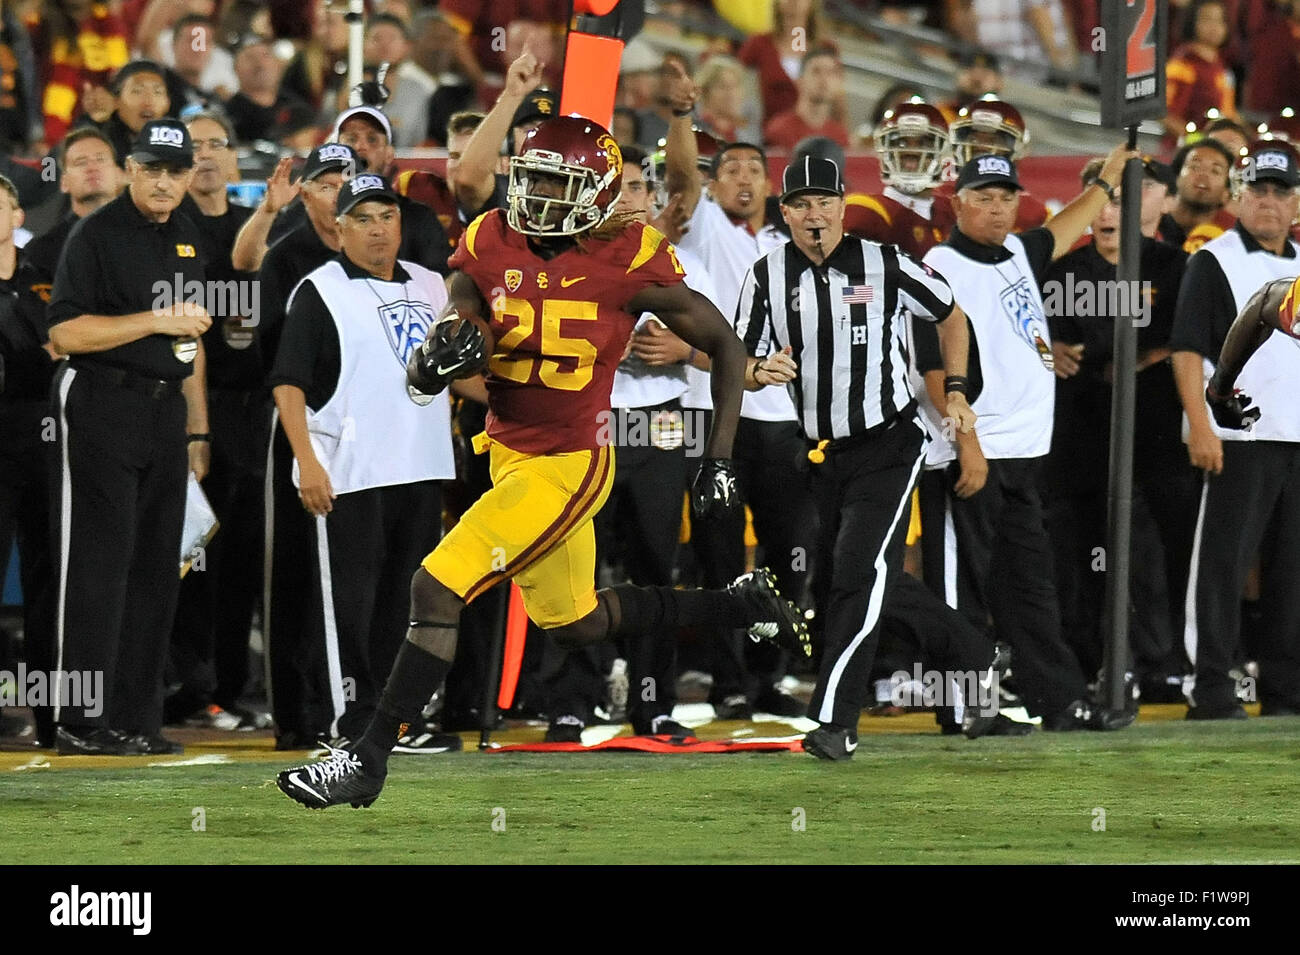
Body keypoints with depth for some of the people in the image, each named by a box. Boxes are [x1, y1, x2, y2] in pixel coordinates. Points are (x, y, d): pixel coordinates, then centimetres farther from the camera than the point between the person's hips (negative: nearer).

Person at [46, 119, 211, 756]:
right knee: (98, 564, -9)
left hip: (166, 410, 7)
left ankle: (136, 719, 11)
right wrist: (155, 321, -17)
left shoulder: (185, 240, 16)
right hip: (103, 409, -7)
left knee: (156, 570, 7)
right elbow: (65, 332, -15)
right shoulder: (97, 235, -8)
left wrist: (198, 427, 20)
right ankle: (81, 724, -8)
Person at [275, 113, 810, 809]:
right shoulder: (491, 249, -3)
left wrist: (720, 462, -6)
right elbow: (421, 378, -3)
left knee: (436, 591, -15)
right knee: (577, 622, 23)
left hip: (567, 465, -7)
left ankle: (369, 758, -7)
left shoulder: (629, 263, -15)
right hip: (507, 455, 7)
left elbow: (725, 347, -3)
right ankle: (744, 605, 40)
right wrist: (439, 358, -28)